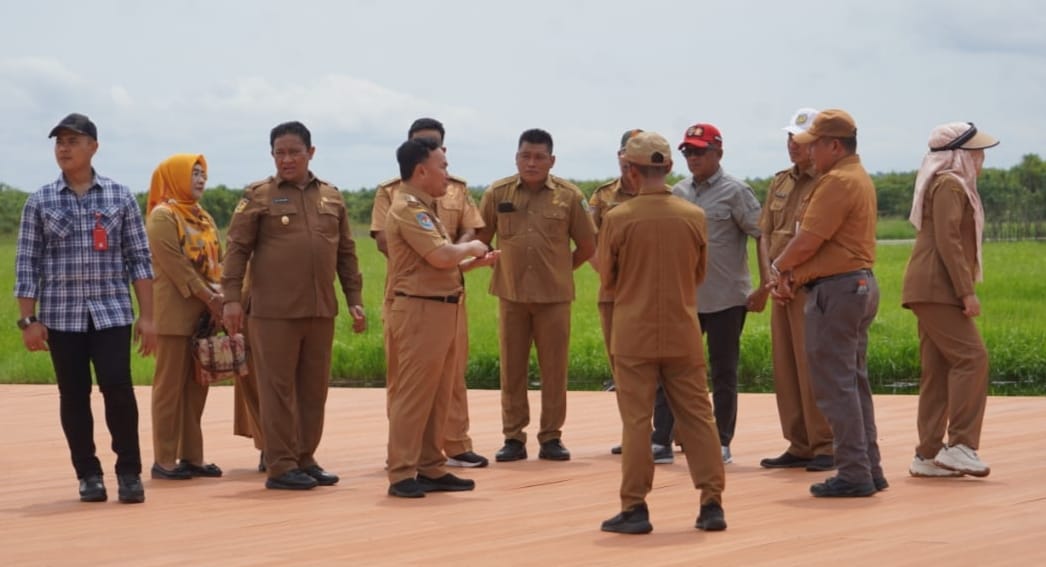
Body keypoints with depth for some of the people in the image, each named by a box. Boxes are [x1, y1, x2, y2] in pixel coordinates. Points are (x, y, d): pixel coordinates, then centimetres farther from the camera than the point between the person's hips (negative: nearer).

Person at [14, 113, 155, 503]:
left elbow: (139, 258, 5)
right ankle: (88, 474, 14)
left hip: (111, 311, -1)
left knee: (118, 387, -11)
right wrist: (28, 320, -2)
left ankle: (129, 471, 2)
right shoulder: (40, 202, 4)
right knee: (73, 396, 3)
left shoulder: (120, 197, 4)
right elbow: (26, 264, 4)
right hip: (61, 315, 1)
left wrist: (147, 316, 0)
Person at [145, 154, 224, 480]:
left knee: (197, 386, 7)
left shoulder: (203, 218, 18)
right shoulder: (162, 216, -7)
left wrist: (219, 297, -5)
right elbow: (175, 264, -15)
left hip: (205, 314, 8)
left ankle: (192, 456, 11)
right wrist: (208, 297, -16)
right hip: (176, 313, -7)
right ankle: (164, 460, -1)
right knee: (171, 384, -4)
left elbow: (215, 261, 13)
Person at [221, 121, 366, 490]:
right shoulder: (258, 196, -1)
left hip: (321, 311, 5)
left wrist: (355, 300, 10)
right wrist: (231, 298, -11)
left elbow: (346, 253, 15)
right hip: (274, 311, -4)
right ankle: (280, 467, 4)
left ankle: (305, 459, 19)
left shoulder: (331, 197, 12)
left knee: (314, 389, 10)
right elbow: (237, 249, -3)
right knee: (278, 388, -1)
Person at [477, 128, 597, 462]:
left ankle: (551, 437, 13)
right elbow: (481, 240, 10)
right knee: (512, 369, 5)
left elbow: (587, 246, 7)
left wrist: (561, 270, 8)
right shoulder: (497, 194, 1)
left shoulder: (569, 196, -1)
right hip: (511, 294, 1)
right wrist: (502, 267, 6)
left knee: (554, 369, 4)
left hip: (554, 296, -1)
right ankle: (513, 438, 13)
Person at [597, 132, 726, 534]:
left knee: (636, 422, 4)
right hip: (683, 334, 2)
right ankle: (712, 502, 8)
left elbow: (608, 280, 1)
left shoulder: (618, 218, -10)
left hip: (634, 334, -2)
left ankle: (634, 508, 5)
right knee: (697, 417, 9)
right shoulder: (694, 217, -3)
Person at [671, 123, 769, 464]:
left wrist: (764, 287, -16)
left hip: (726, 298, -5)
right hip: (685, 296, 5)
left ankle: (722, 443, 9)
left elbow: (763, 237, -10)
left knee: (724, 372, 3)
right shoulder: (679, 192, 9)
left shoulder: (735, 192, -7)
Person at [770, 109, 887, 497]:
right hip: (860, 284, 11)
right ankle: (868, 469, 19)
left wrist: (778, 267, -1)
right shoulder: (859, 177, 17)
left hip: (836, 290, -11)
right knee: (854, 382, 15)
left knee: (834, 385, -6)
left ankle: (853, 474, -6)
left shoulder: (838, 182, -17)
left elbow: (808, 241, -19)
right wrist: (792, 273, 5)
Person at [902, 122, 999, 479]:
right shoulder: (950, 185, -10)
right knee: (971, 357, -13)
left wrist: (963, 289, 20)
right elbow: (948, 241, -19)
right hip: (937, 289, -10)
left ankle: (928, 456, 5)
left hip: (933, 291, 10)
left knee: (938, 370, 7)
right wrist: (967, 291, -21)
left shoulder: (953, 185, 23)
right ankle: (960, 446, -15)